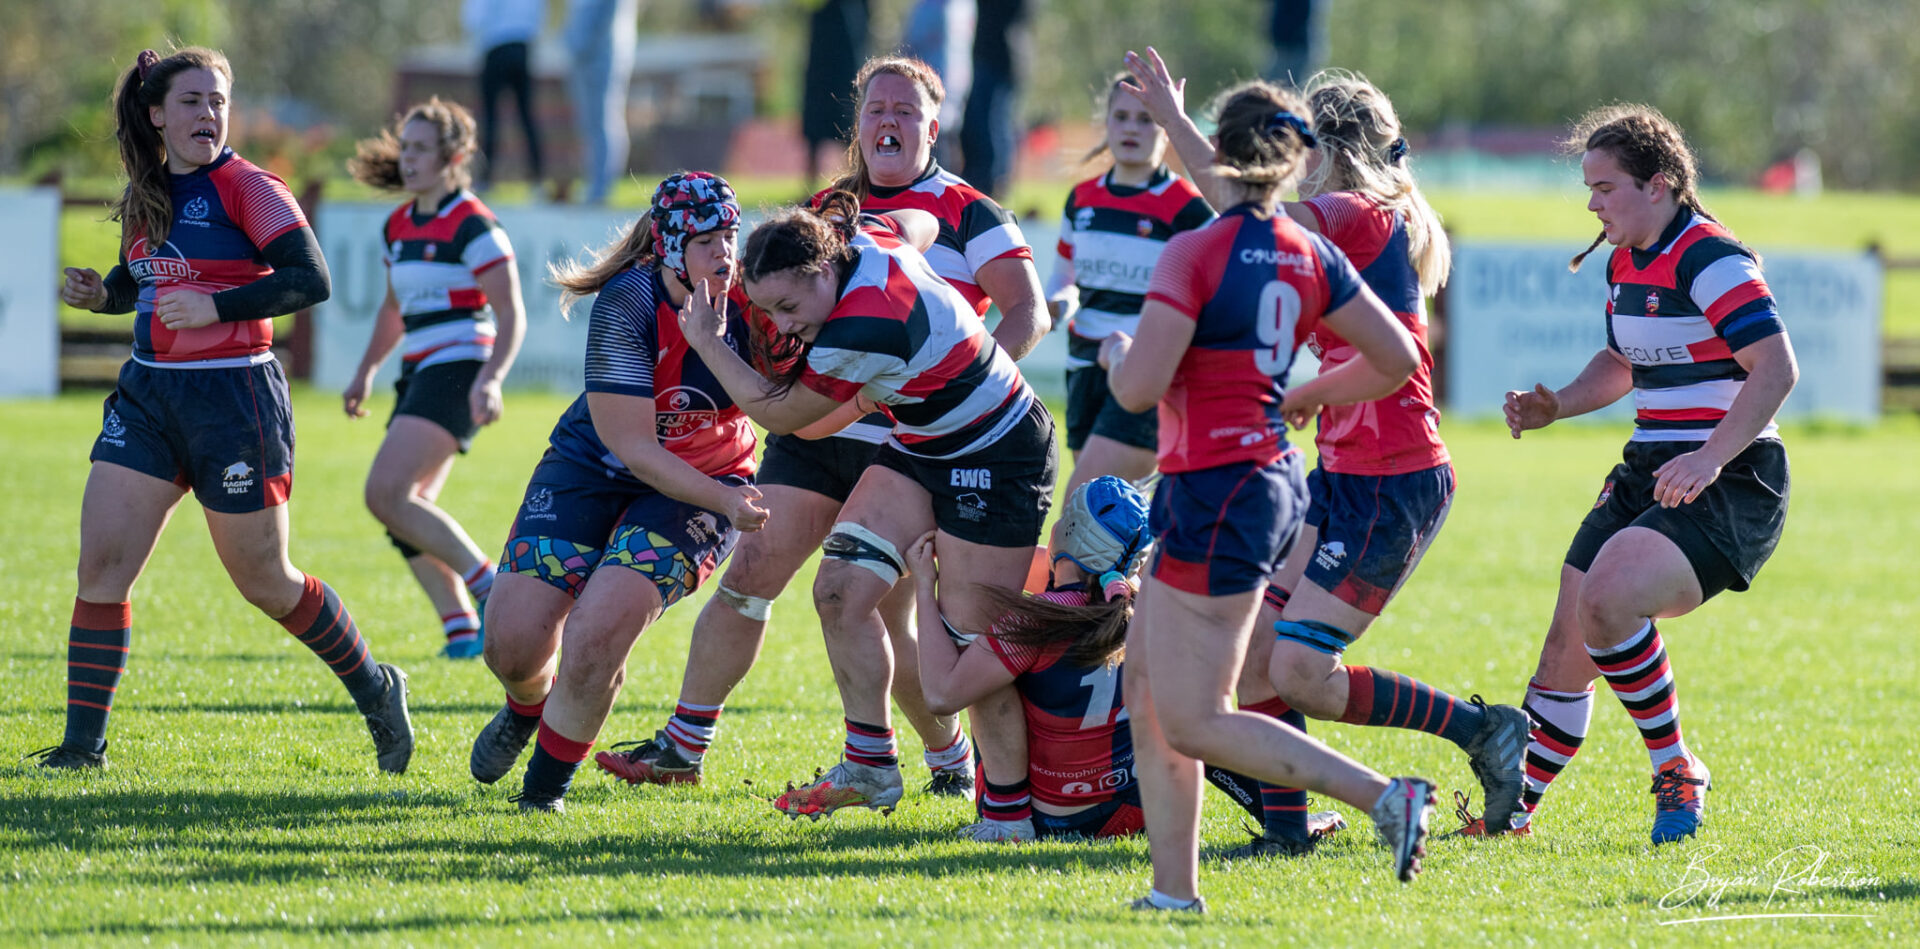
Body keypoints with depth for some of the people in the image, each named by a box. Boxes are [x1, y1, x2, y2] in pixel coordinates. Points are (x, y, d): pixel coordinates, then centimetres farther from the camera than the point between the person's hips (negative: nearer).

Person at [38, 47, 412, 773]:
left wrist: (217, 307, -28)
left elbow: (311, 279, -19)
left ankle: (376, 691, 26)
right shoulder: (145, 195, 10)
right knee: (101, 563, -6)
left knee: (266, 583, 4)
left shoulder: (246, 189, -10)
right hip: (148, 394, 6)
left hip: (234, 399, -6)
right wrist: (99, 293, 3)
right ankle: (83, 747, -2)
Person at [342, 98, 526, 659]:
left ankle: (488, 586, -13)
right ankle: (462, 629, 4)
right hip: (420, 376, 9)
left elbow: (511, 314, -14)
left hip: (458, 371, -9)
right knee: (407, 514, 2)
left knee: (386, 493, -20)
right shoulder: (398, 226, 15)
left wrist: (490, 379, -27)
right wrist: (366, 371, 22)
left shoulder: (472, 226, -10)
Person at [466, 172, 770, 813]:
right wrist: (724, 502, -30)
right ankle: (526, 710, 33)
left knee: (599, 628, -21)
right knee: (513, 639, -7)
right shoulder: (627, 306, -24)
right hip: (594, 468, 0)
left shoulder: (743, 301, -16)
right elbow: (633, 447, -23)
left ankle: (547, 783, 4)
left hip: (707, 481, 0)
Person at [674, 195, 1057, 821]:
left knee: (969, 639, -8)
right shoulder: (861, 240, -11)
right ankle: (870, 770, 9)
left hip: (998, 458, -10)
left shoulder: (862, 328, -34)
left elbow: (779, 413, -19)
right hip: (921, 447, 10)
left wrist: (706, 341, -10)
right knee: (840, 590, 1)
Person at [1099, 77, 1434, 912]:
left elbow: (1139, 389, -20)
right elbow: (1396, 360, 10)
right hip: (1273, 479, 8)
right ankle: (1175, 889, 13)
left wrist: (1116, 354, 4)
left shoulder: (1196, 253, -15)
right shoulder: (1311, 257, 5)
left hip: (1215, 493, -8)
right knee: (1147, 686, 15)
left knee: (1192, 722, -4)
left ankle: (1386, 797, -12)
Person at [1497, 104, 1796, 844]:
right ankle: (1515, 809, 15)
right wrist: (1556, 406, 10)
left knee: (1607, 602, -29)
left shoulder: (1709, 261, -16)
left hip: (1727, 485, -9)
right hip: (1645, 476, 9)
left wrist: (1710, 458, -31)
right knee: (1569, 640, 5)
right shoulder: (1624, 263, 13)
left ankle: (1675, 770, -13)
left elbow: (1777, 368, -23)